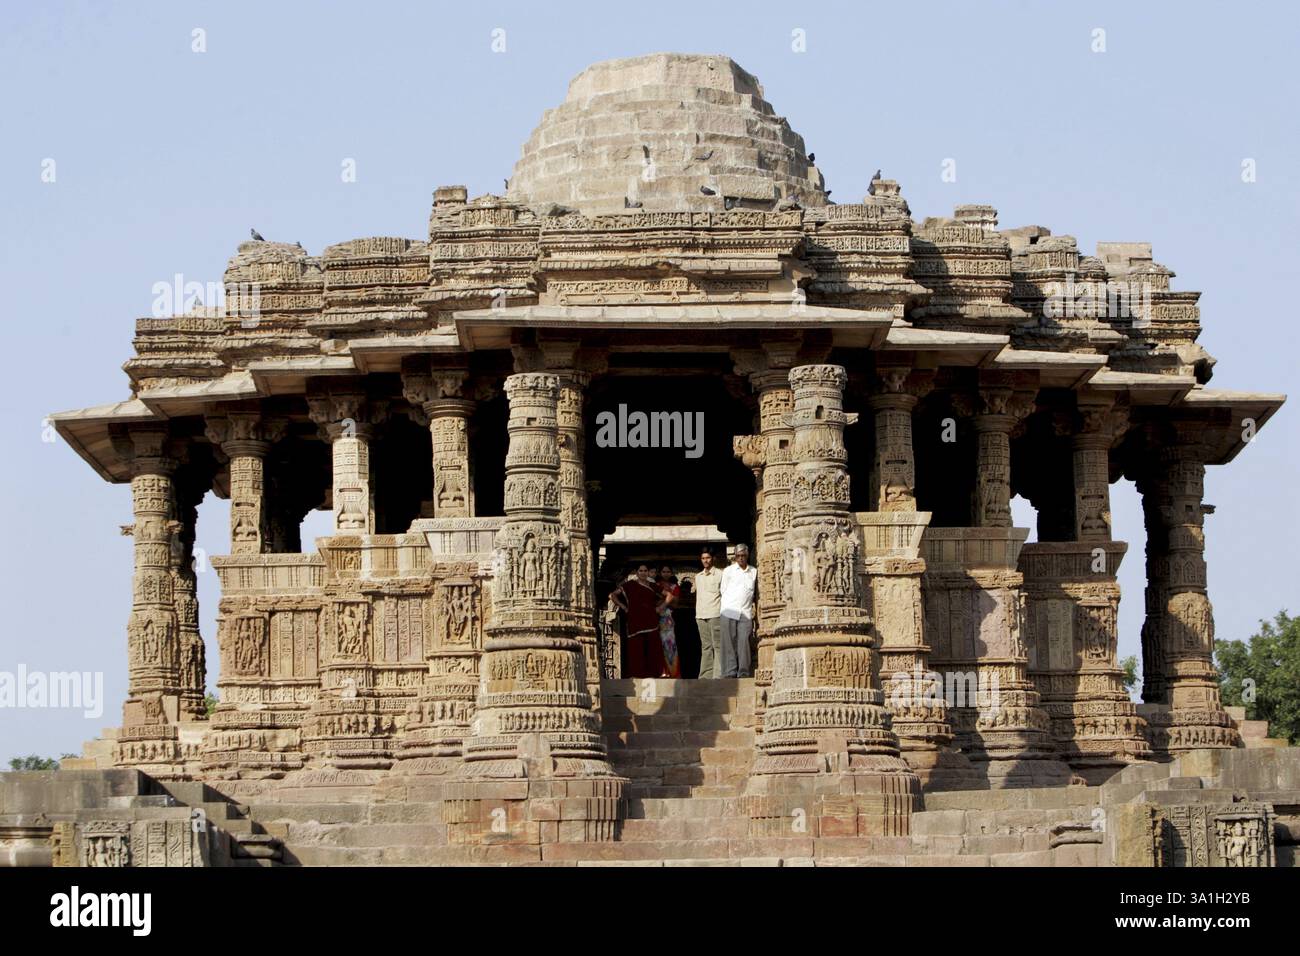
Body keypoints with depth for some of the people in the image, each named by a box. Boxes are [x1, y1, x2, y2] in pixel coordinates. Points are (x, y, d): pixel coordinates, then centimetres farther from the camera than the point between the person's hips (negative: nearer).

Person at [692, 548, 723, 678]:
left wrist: (723, 613, -8)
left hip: (715, 614, -6)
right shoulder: (698, 576, 19)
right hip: (701, 616, 6)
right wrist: (697, 613, 14)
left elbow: (724, 594, -1)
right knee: (706, 646, 5)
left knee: (717, 646, -9)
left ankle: (718, 675, -13)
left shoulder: (719, 575, 2)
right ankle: (706, 675, 4)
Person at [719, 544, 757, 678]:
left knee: (744, 643, -6)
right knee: (729, 643, -5)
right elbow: (723, 591, 12)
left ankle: (743, 673, -5)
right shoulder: (728, 571, 10)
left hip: (745, 612, 1)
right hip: (729, 611, -1)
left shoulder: (754, 572, 14)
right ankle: (729, 673, -5)